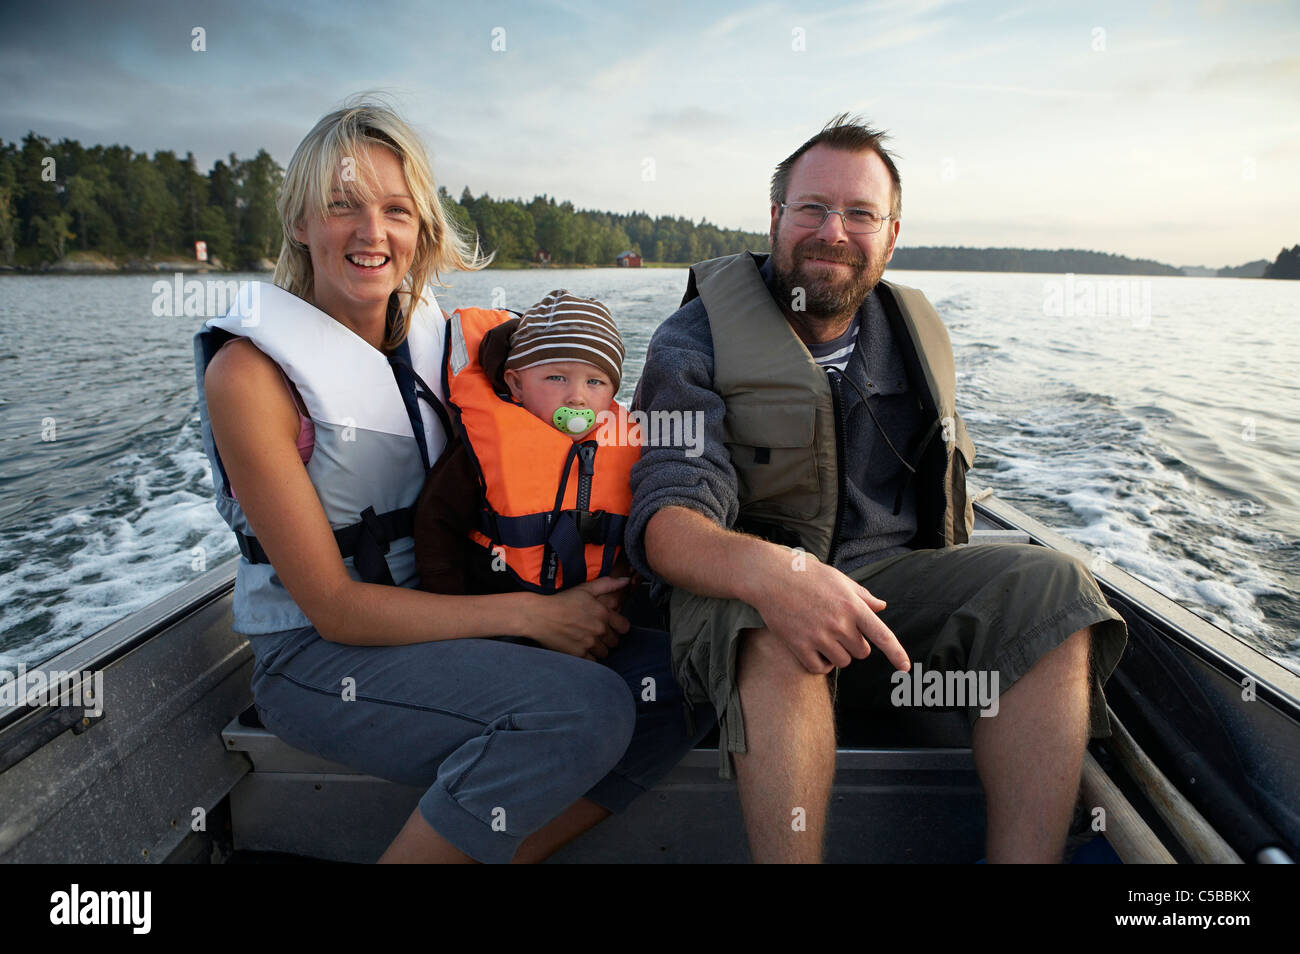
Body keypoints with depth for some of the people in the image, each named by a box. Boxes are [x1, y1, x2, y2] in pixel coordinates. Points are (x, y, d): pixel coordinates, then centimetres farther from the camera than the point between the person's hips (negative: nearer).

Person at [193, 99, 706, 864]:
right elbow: (334, 608, -16)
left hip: (442, 619, 6)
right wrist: (526, 612, -23)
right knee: (584, 708, -28)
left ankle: (502, 853, 0)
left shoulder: (434, 334, 4)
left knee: (686, 676, -11)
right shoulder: (249, 371, -14)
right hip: (317, 656, -5)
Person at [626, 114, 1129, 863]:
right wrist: (766, 569, -41)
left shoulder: (917, 333, 10)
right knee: (776, 632, -38)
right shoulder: (698, 339, -6)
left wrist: (983, 594, 3)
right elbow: (666, 520, -19)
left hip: (892, 577, 5)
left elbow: (950, 476, 21)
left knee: (1052, 586, -20)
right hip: (741, 598, -4)